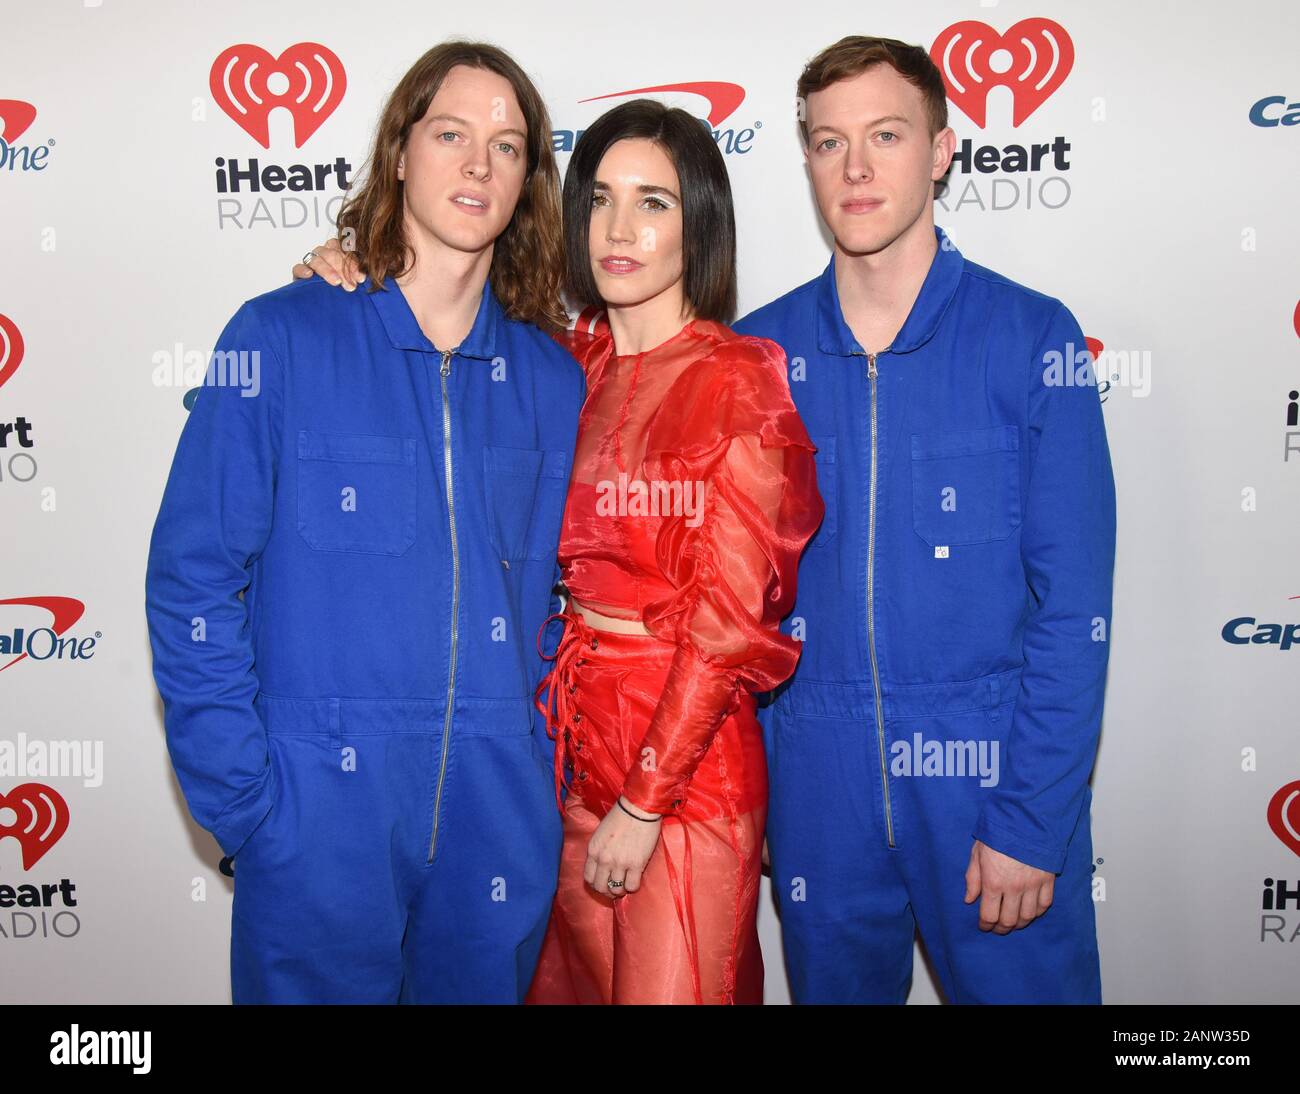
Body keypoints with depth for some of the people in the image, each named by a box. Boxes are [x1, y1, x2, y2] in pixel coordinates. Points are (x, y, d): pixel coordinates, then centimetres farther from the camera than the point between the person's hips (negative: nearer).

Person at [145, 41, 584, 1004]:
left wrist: (541, 770, 1)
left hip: (502, 823, 3)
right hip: (318, 818, -3)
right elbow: (192, 583, -6)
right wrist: (242, 798, -11)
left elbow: (551, 599, 10)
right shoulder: (281, 339, -5)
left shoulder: (552, 381, 4)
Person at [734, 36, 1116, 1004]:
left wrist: (1031, 819, -11)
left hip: (992, 778, -2)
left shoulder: (1033, 337, -6)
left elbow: (1074, 606, -7)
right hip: (815, 788, 3)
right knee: (835, 988, 18)